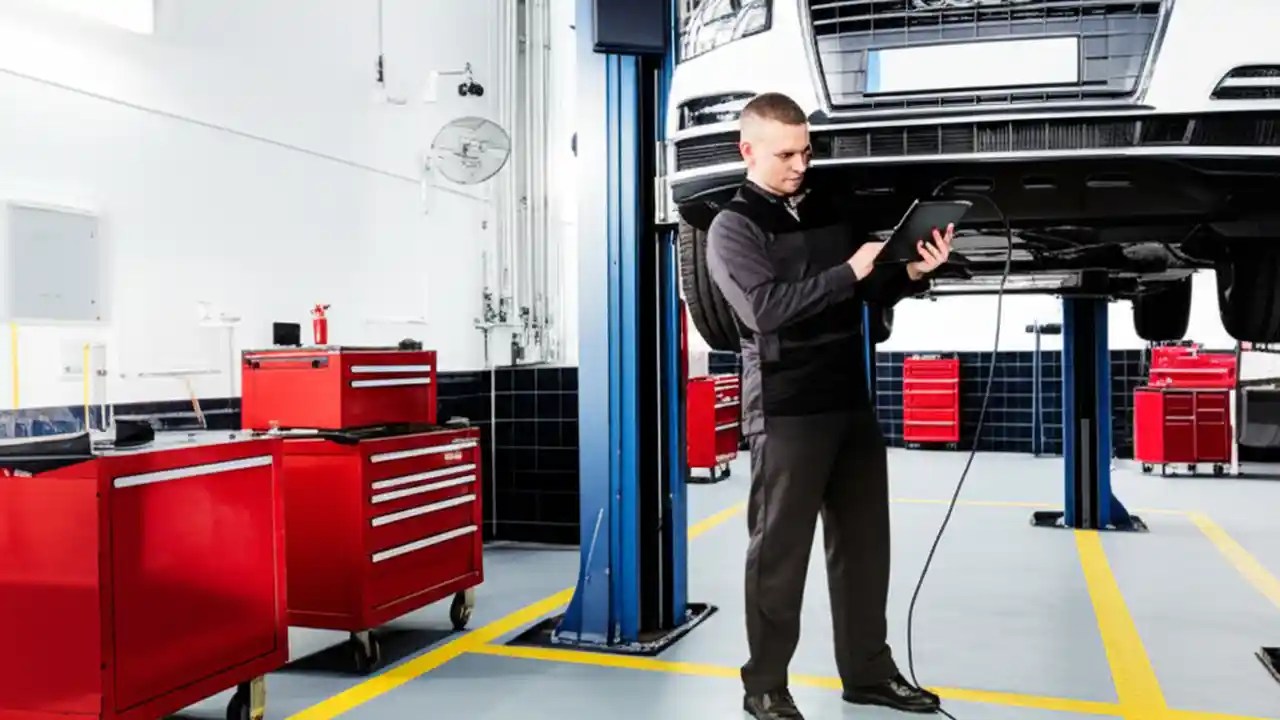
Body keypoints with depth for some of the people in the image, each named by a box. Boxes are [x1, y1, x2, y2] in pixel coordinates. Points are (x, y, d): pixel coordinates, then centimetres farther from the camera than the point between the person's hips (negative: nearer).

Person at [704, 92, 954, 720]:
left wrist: (912, 273, -3)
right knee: (779, 551, -1)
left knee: (864, 544, 12)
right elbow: (767, 309, -19)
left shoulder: (836, 207, 13)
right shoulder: (732, 227, -4)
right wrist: (848, 272, -21)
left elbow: (873, 293, 17)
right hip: (785, 411, -6)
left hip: (852, 401, 6)